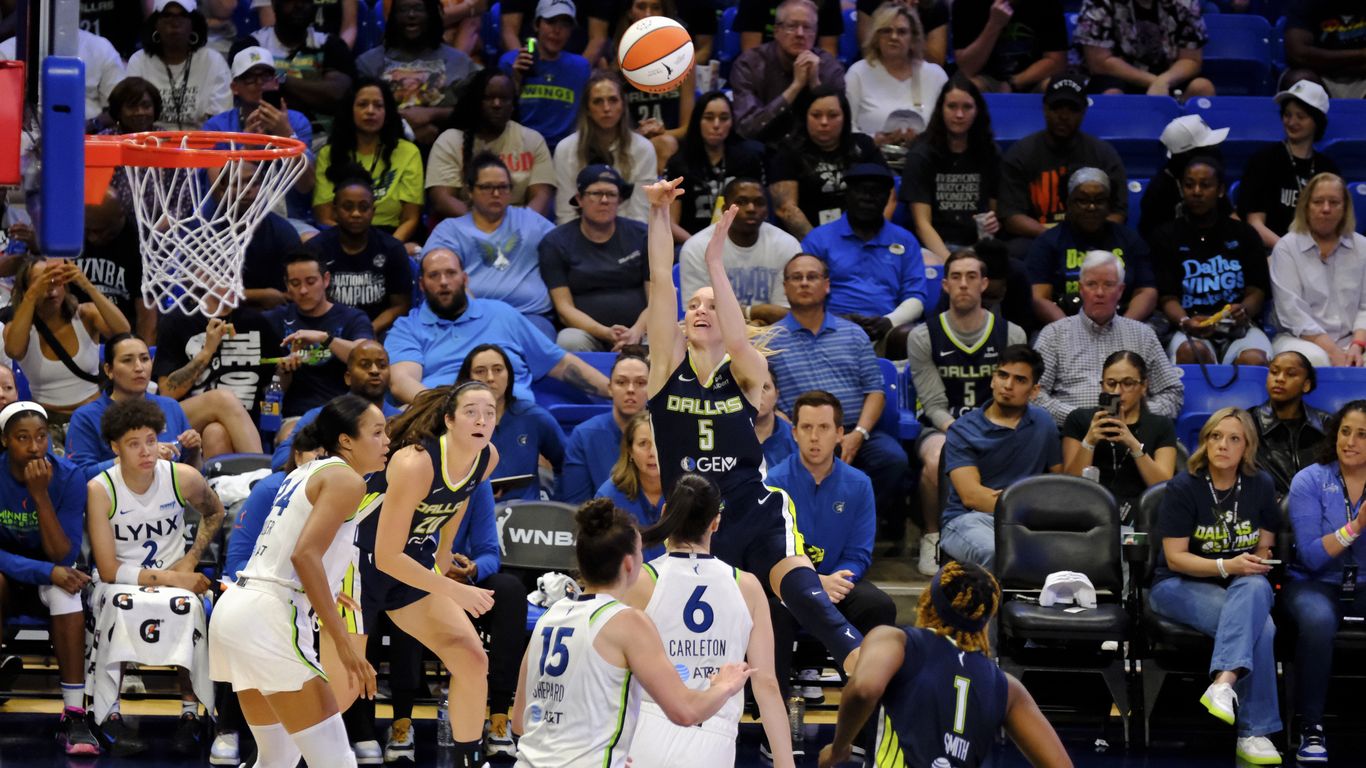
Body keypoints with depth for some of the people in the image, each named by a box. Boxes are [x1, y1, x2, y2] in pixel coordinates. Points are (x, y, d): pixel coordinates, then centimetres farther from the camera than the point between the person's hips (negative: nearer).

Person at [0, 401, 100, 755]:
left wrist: (41, 495, -29)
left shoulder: (68, 477, -14)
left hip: (47, 587, 1)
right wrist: (49, 571, -33)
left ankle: (74, 716, -35)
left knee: (65, 589, -34)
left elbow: (63, 558, -19)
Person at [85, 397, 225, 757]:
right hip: (120, 582, -2)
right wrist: (168, 578, -21)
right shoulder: (100, 490, -15)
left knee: (188, 605, -34)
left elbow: (214, 513, 16)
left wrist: (191, 559, 1)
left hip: (173, 576, 2)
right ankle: (109, 712, -27)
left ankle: (190, 710, -21)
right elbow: (109, 570, -16)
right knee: (120, 605, -38)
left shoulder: (184, 478, -8)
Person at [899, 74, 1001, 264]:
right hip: (934, 249, -3)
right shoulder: (921, 154, 2)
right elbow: (922, 223, -5)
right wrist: (948, 261, -22)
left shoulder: (989, 154, 13)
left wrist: (995, 222, -5)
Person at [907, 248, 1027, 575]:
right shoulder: (923, 337, 2)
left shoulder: (1011, 335, 5)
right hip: (941, 427, -1)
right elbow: (935, 405, -3)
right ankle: (932, 537, -12)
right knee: (937, 461, -38)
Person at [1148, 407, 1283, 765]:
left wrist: (1258, 562, -11)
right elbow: (1175, 558, -10)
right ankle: (1254, 731, -37)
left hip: (1243, 584, 3)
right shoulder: (1184, 487, -7)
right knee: (1259, 626, -33)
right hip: (1180, 586, -3)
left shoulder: (1261, 486, 5)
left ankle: (1224, 683, -48)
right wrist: (1227, 566, -24)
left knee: (1255, 589, -37)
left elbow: (1265, 548, 13)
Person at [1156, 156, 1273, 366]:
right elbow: (1168, 297, 4)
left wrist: (1244, 310, -17)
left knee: (1254, 360, -36)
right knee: (1191, 352, -38)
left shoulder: (1243, 234, 18)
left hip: (1239, 326, 0)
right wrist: (1185, 322, -21)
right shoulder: (1167, 237, 14)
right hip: (1191, 331, 0)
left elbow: (1257, 292, 9)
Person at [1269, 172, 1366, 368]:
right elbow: (1292, 311, -9)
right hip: (1300, 339, -2)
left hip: (1349, 340, 2)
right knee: (1315, 359, -37)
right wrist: (1334, 352, -17)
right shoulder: (1286, 248, 1)